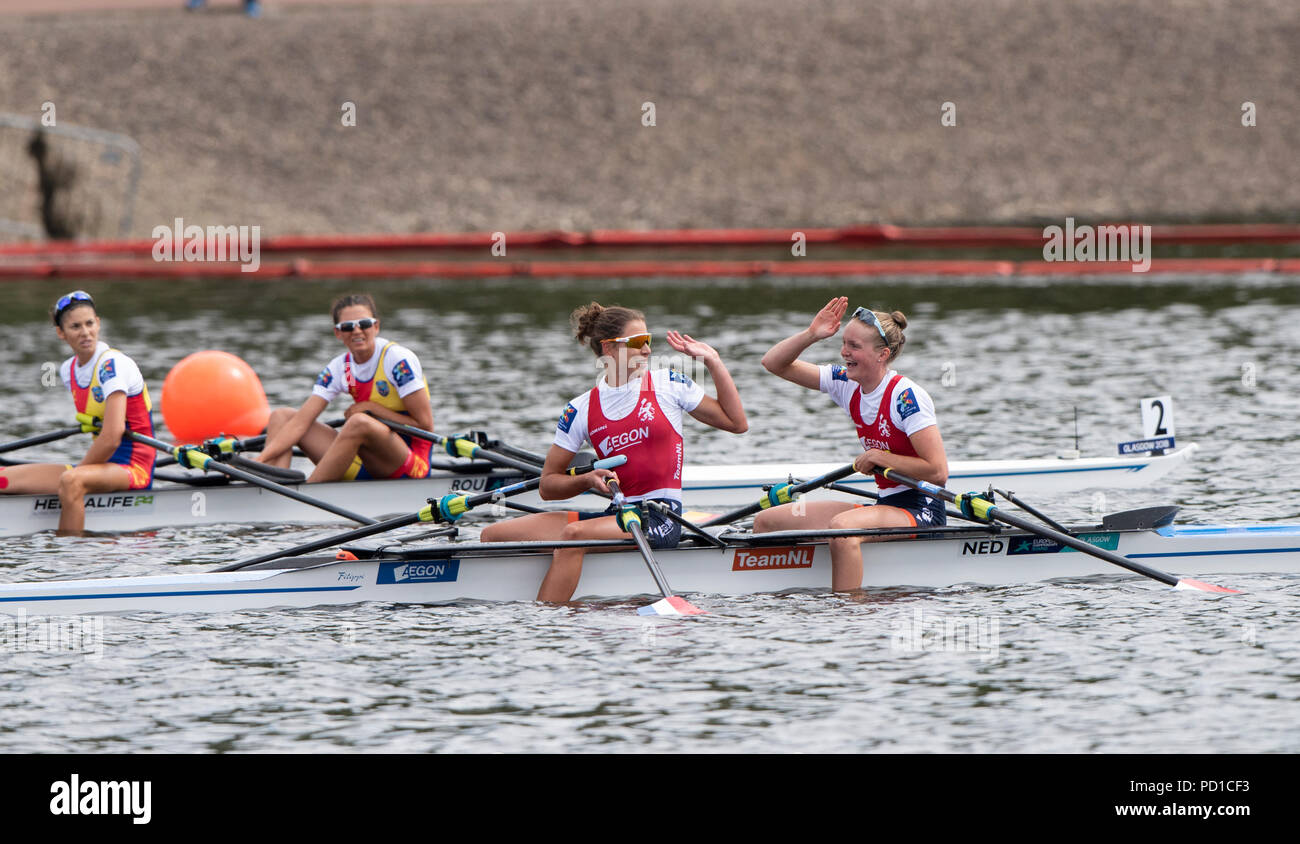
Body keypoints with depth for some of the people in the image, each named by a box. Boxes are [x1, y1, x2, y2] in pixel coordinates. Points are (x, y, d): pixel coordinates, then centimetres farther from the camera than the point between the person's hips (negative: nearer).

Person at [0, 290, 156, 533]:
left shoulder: (113, 365, -15)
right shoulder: (69, 370, 10)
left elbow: (112, 437, -22)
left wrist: (79, 471, -12)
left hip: (133, 468, -8)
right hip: (104, 466, 8)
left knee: (70, 481, -39)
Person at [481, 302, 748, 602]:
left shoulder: (668, 384, 6)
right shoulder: (581, 410, 8)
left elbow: (737, 423, 8)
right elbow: (548, 486, 11)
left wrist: (713, 362, 2)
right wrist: (588, 480, -9)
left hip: (661, 519, -4)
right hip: (617, 514, 4)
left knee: (574, 534, -33)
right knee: (494, 535, -8)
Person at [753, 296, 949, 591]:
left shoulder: (906, 396, -17)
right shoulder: (847, 384, 5)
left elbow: (938, 472, -20)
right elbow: (774, 363, 9)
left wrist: (879, 458, -14)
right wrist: (811, 335, -7)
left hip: (921, 512, -8)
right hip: (885, 506, 8)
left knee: (842, 526, -39)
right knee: (766, 521, 1)